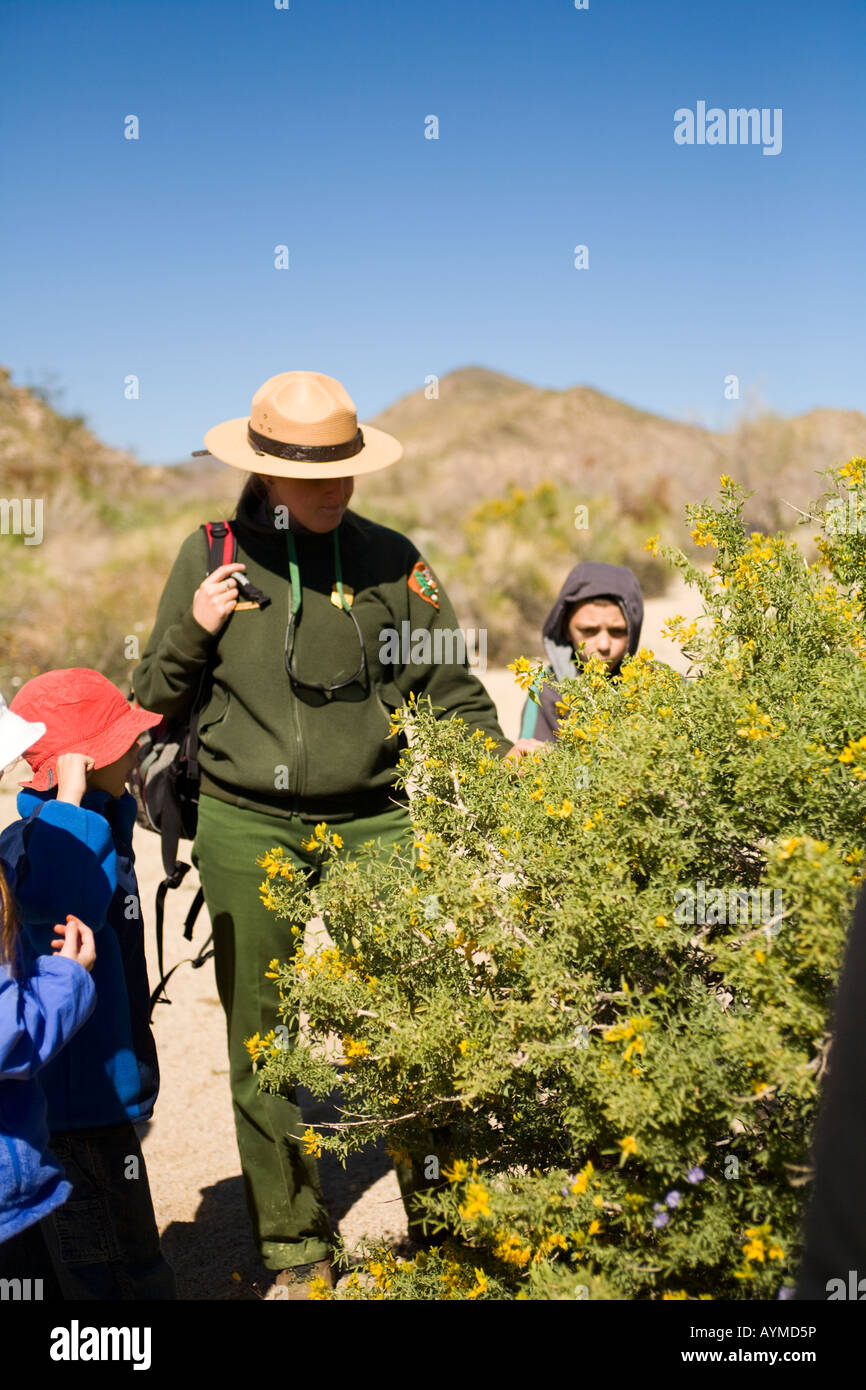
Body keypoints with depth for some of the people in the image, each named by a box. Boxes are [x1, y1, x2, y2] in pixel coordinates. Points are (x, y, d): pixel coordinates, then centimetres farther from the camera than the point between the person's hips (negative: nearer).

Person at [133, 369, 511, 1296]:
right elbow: (155, 700, 10)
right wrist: (193, 630, -8)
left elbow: (449, 686, 5)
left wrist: (502, 761, -11)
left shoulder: (389, 558, 2)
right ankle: (296, 1254, 25)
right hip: (247, 829, 1)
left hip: (372, 822, 0)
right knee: (259, 1041, 8)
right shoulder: (211, 558, 3)